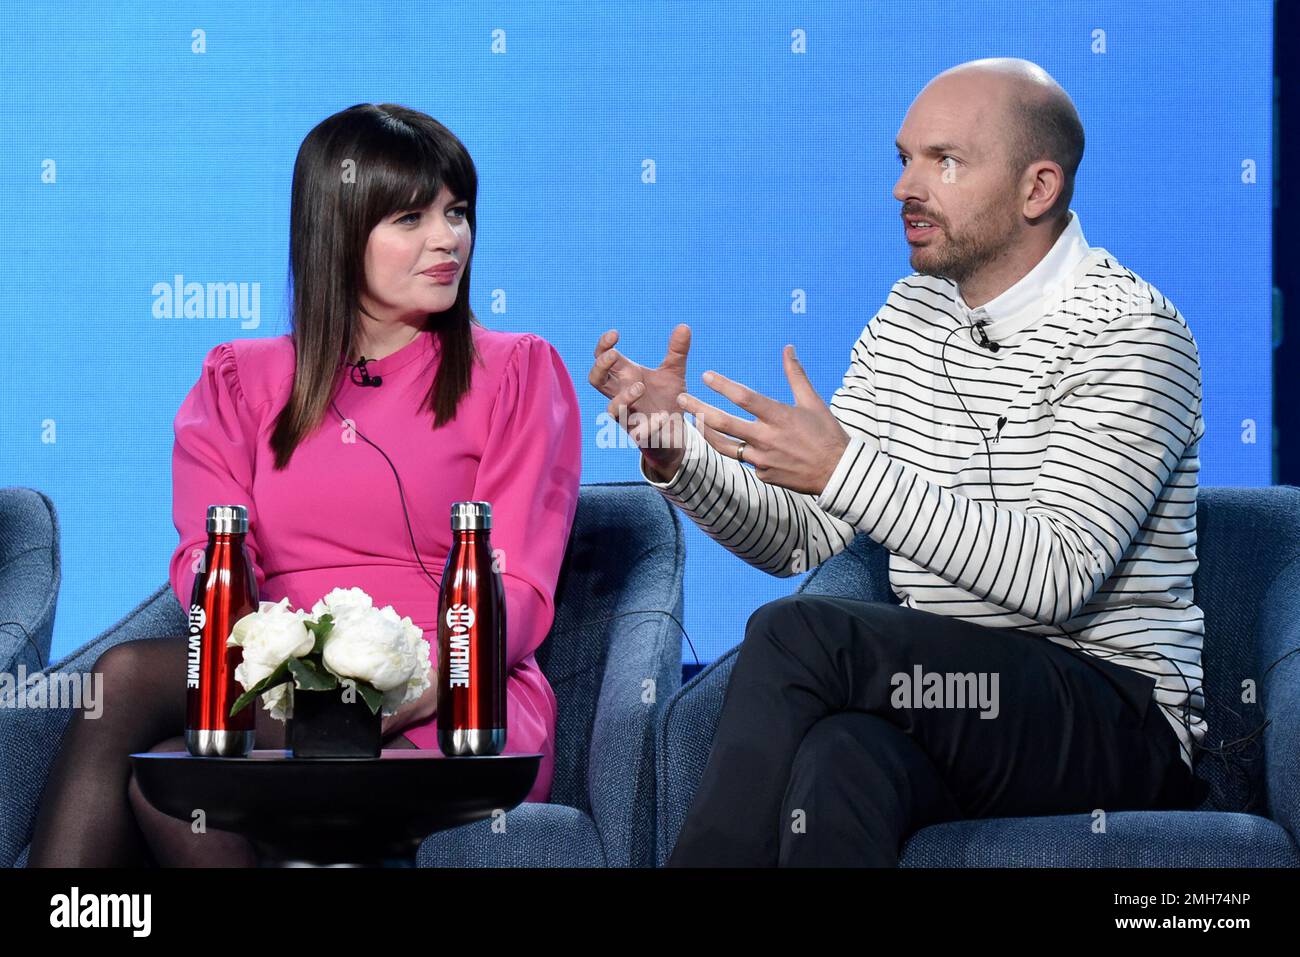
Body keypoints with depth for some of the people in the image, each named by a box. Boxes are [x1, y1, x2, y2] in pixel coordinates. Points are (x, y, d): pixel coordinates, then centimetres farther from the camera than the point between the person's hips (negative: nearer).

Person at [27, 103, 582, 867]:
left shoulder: (517, 374, 12)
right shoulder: (240, 382, 19)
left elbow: (516, 589, 0)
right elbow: (210, 557, 4)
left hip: (451, 714, -3)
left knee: (130, 677, -28)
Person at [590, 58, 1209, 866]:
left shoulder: (1129, 332, -10)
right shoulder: (910, 314, 13)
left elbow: (1056, 578, -23)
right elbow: (799, 538, 12)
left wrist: (844, 468, -28)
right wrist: (677, 455, -7)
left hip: (1118, 725, -5)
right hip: (949, 696, 5)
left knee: (795, 634, -26)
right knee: (841, 759, -33)